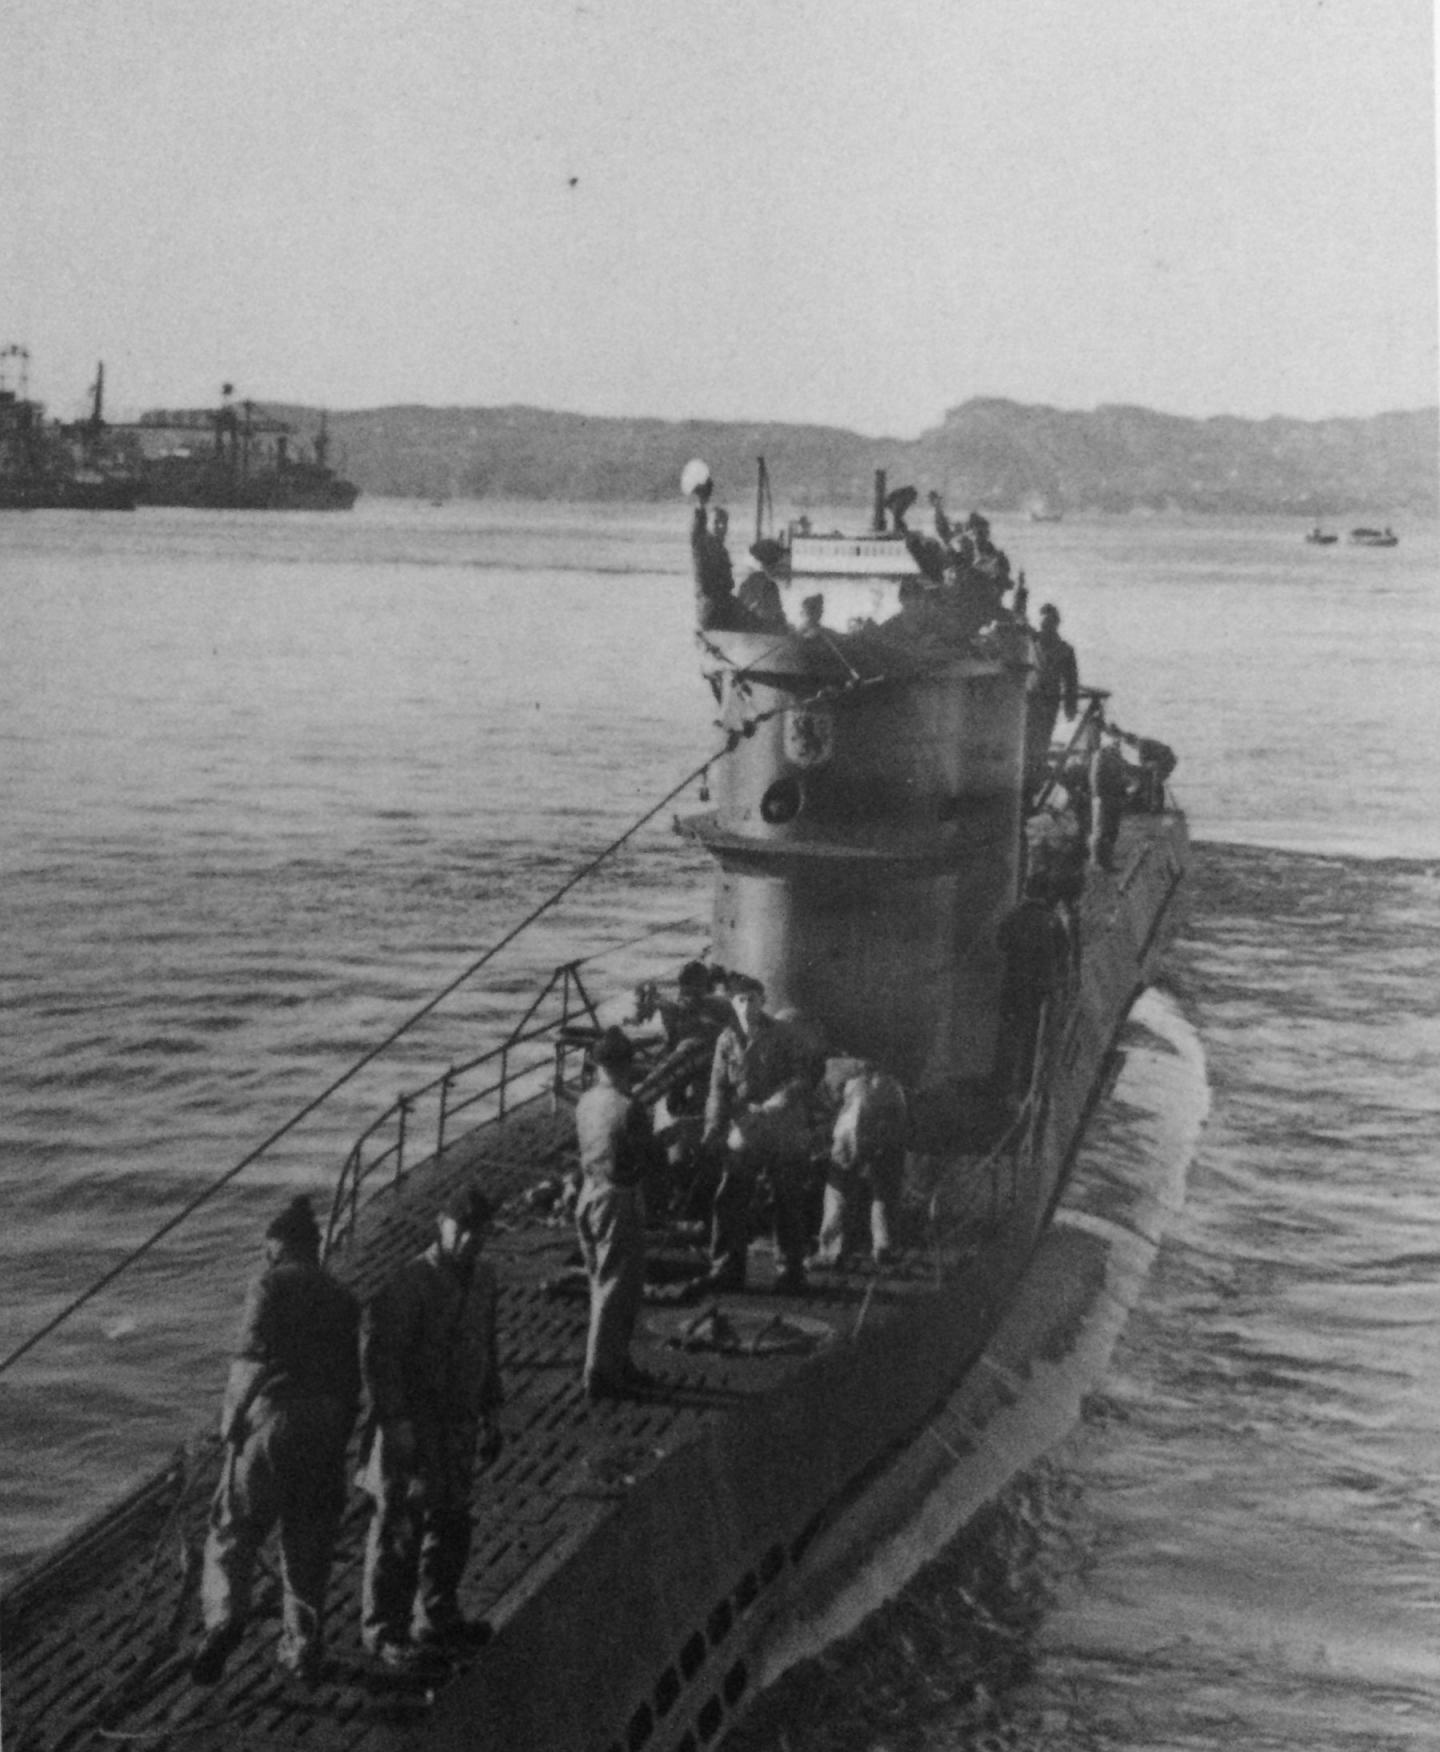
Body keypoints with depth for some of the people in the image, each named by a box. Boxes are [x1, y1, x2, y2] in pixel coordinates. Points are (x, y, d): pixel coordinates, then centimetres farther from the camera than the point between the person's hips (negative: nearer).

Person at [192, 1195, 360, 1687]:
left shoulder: (271, 1285, 0)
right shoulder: (342, 1300, 15)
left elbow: (253, 1353, -14)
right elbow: (351, 1378, 14)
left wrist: (231, 1417, -6)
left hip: (269, 1423, -4)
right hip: (324, 1430, 4)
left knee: (233, 1532, 1)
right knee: (309, 1546, 12)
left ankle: (225, 1615, -22)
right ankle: (304, 1651, 13)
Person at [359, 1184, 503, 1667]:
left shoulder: (483, 1278, 6)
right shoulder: (409, 1284, -18)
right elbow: (378, 1354, -19)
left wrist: (490, 1415, 17)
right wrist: (395, 1421, -23)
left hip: (460, 1426, 7)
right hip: (413, 1427, -7)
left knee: (451, 1525, 16)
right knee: (401, 1528, 0)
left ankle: (438, 1618, 31)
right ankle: (384, 1631, 11)